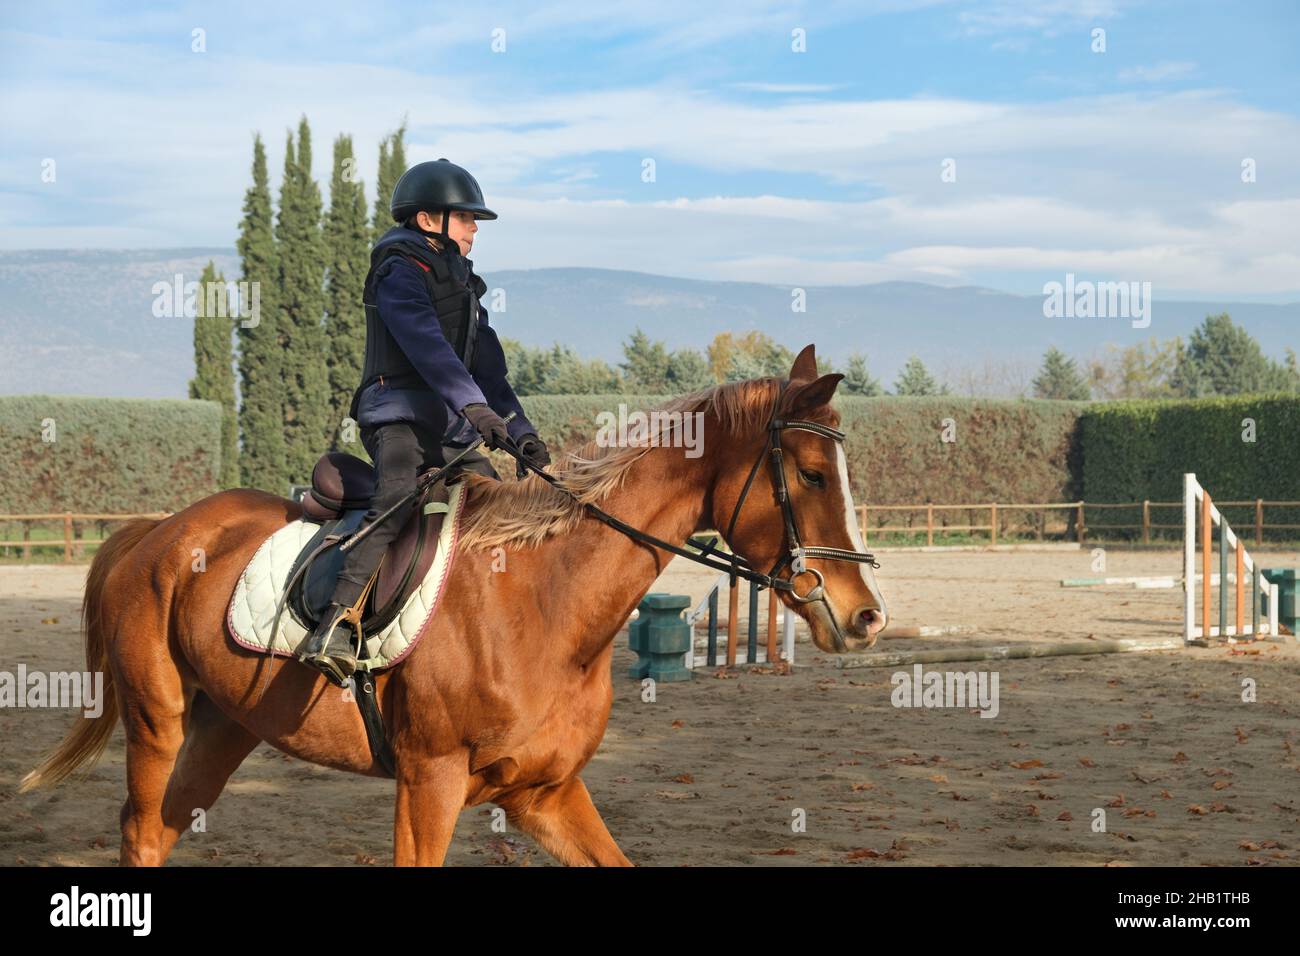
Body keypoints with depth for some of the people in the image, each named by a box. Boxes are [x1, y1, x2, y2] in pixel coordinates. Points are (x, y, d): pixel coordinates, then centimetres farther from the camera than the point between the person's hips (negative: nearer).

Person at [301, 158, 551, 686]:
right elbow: (426, 345, -20)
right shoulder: (400, 271, -3)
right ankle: (334, 631, -44)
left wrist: (522, 432, 13)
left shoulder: (462, 286, 26)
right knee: (396, 505, -32)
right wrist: (476, 408, -32)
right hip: (399, 415, -9)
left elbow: (488, 372, 26)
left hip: (450, 432, 9)